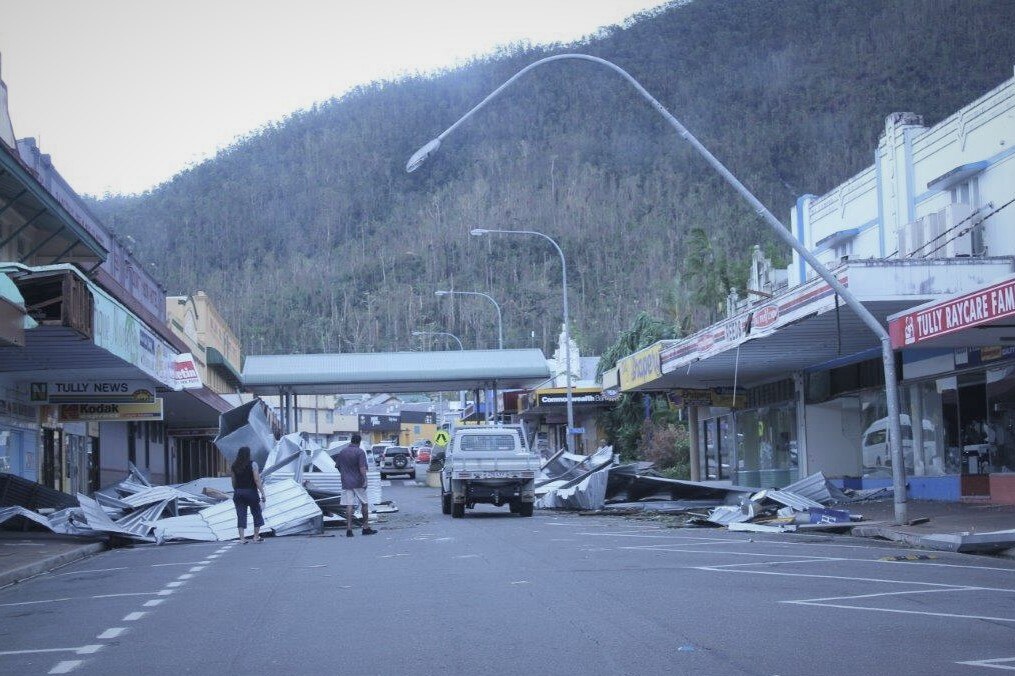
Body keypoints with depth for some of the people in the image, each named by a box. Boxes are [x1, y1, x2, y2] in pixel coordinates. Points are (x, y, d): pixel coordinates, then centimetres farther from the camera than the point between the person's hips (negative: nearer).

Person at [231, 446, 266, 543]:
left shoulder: (234, 466, 3)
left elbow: (233, 482, 8)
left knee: (241, 515, 4)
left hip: (238, 493, 3)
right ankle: (256, 536, 15)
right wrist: (263, 494, -9)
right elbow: (257, 480, -13)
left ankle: (242, 538, -2)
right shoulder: (252, 464, -10)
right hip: (251, 492, -3)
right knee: (257, 513, 13)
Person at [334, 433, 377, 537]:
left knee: (349, 506, 0)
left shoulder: (342, 452, 8)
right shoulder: (360, 452, -8)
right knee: (364, 504, 10)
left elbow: (337, 466, 15)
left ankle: (349, 529, -7)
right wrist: (364, 480, -16)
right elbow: (362, 468, -16)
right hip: (358, 482, -3)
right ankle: (366, 528, 13)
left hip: (346, 483, 4)